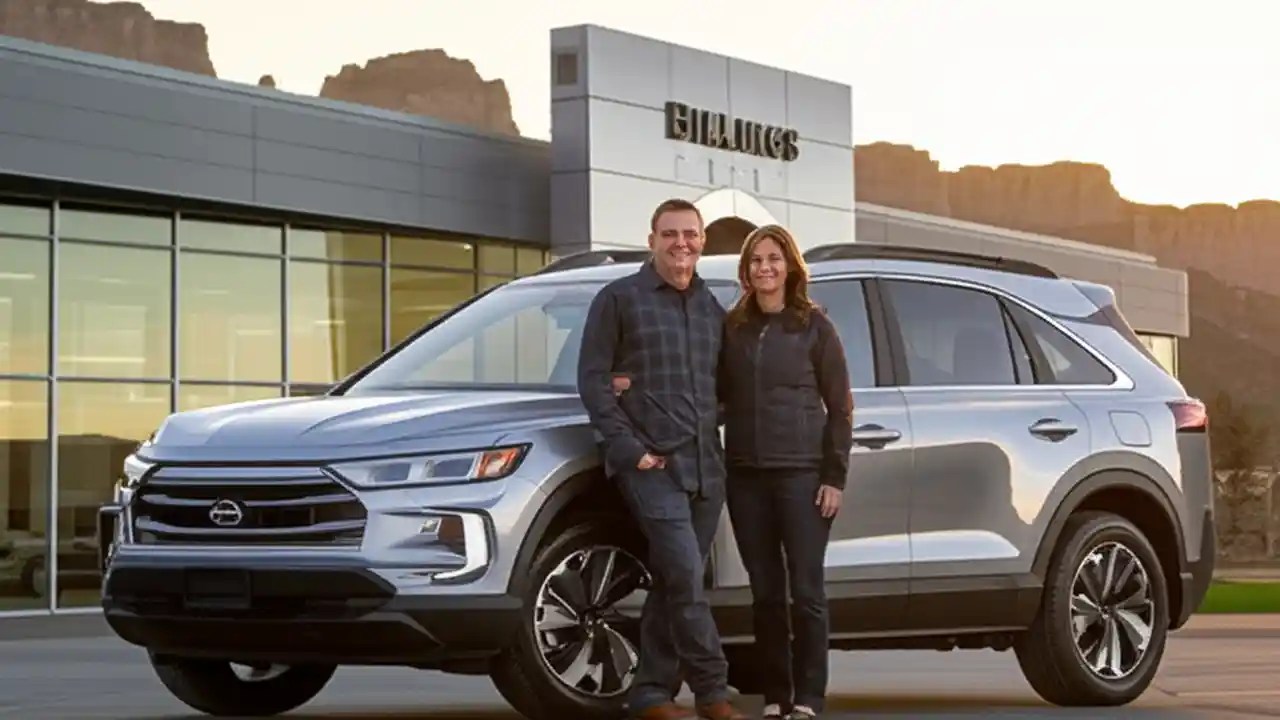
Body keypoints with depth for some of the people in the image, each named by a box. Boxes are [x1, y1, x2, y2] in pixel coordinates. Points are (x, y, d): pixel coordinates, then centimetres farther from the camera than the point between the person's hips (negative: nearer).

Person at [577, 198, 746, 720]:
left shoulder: (712, 310, 17)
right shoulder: (619, 299, 2)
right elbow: (592, 378, -2)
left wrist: (715, 439, 1)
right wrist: (628, 446, -10)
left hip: (705, 467, 6)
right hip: (650, 464, -6)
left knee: (674, 583, 7)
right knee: (685, 576, -14)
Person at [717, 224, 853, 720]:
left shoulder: (814, 326, 0)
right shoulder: (732, 327, 10)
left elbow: (840, 406, 0)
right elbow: (719, 394, 10)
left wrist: (835, 477, -7)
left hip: (802, 472, -3)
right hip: (746, 475, 3)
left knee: (805, 589, -3)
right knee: (765, 591, 5)